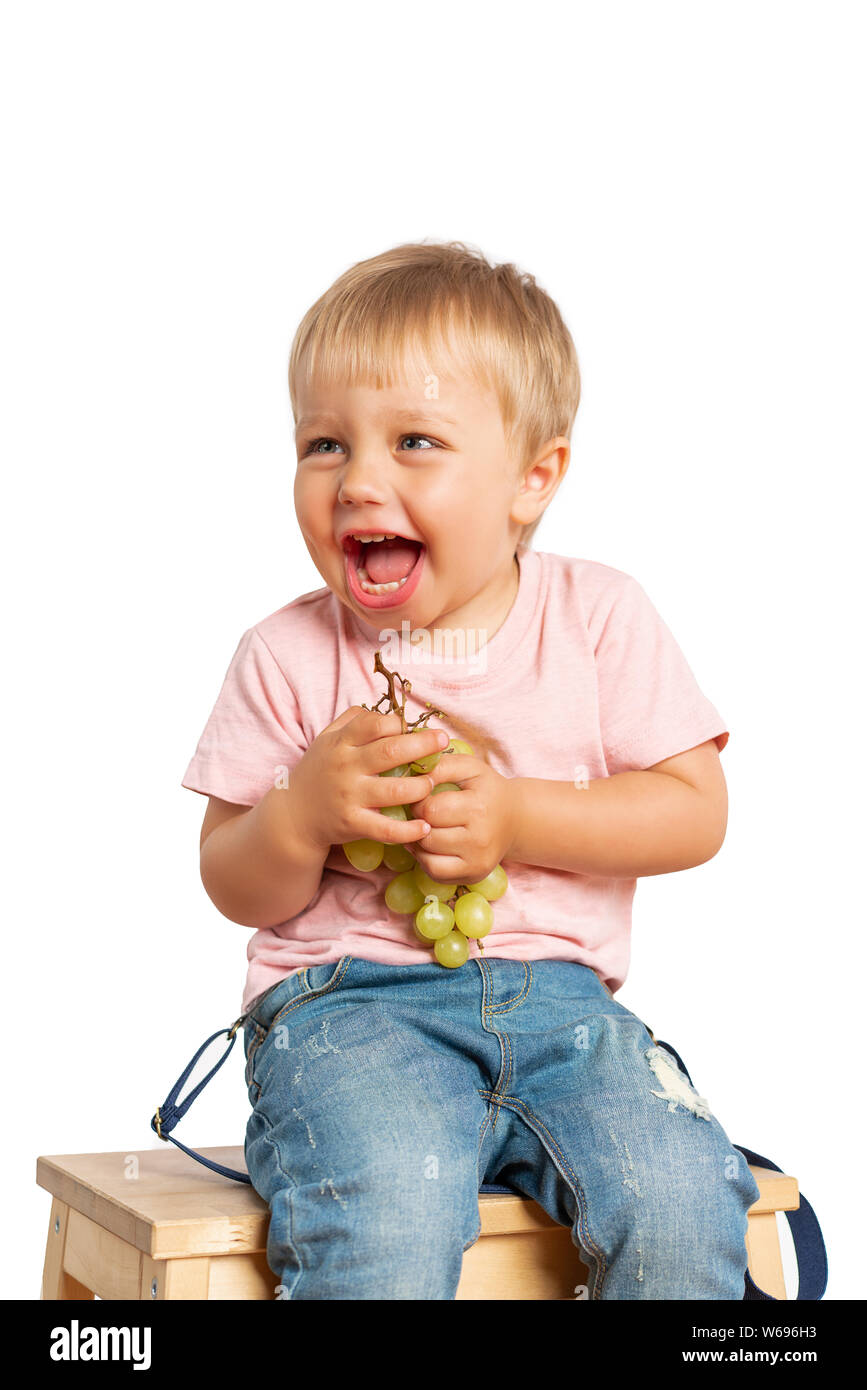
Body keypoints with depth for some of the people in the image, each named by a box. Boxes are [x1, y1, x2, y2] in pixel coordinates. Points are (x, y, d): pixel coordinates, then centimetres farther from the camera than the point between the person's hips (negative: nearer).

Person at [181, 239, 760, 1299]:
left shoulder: (597, 617, 3)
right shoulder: (288, 656, 2)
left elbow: (696, 813, 1)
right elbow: (236, 889, 7)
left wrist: (520, 817, -12)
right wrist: (306, 812, -16)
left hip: (561, 999, 2)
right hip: (348, 1004, -1)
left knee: (684, 1205, -22)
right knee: (386, 1225, -31)